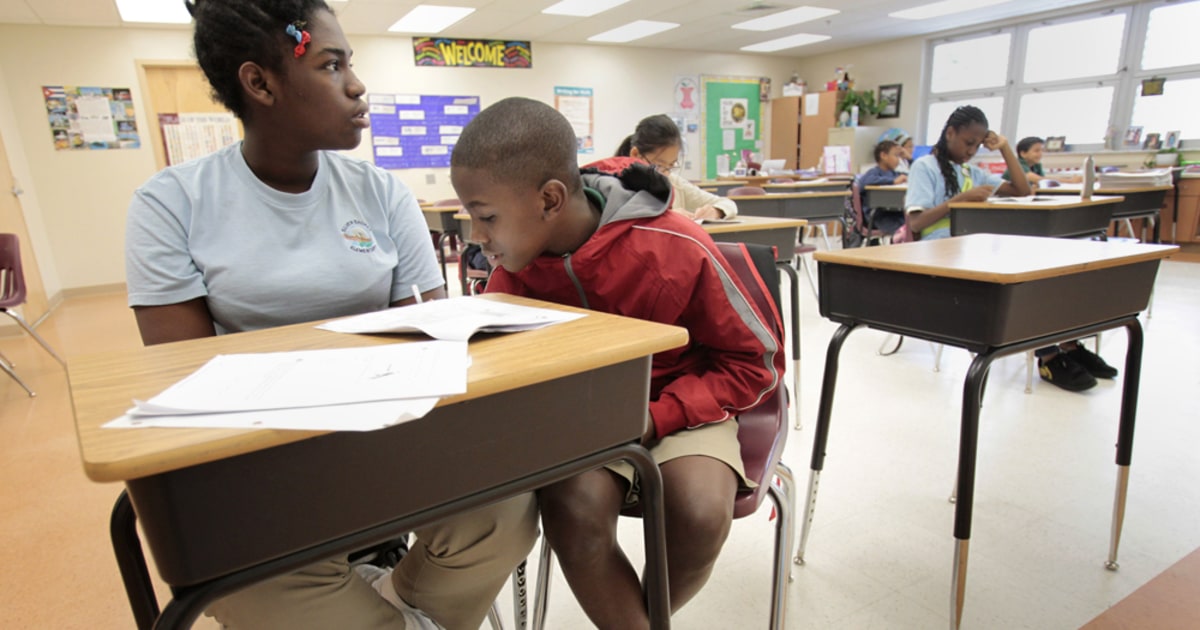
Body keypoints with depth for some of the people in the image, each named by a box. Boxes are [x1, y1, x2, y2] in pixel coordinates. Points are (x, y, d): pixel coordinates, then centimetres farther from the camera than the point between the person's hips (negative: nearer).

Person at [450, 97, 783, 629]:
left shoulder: (674, 248, -23)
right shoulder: (518, 260, -9)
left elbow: (757, 362, -12)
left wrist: (654, 419, -24)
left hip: (679, 406, -2)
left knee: (699, 515, -29)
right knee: (572, 510, -29)